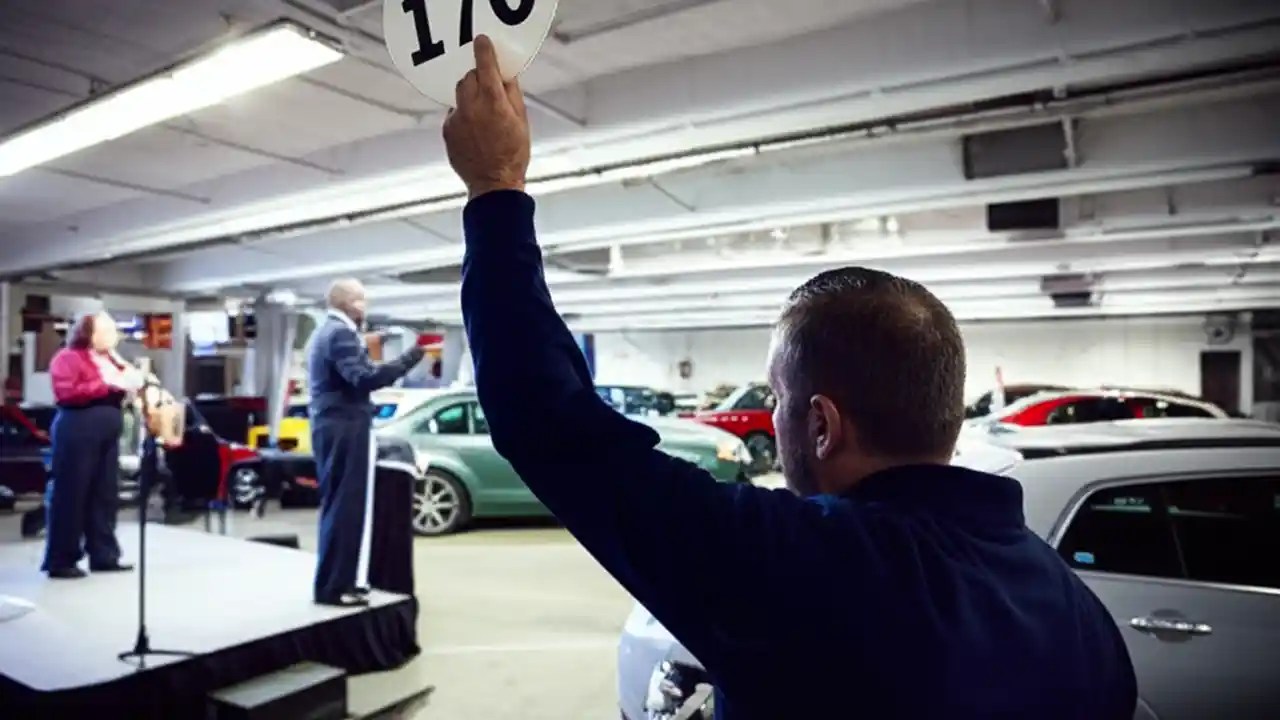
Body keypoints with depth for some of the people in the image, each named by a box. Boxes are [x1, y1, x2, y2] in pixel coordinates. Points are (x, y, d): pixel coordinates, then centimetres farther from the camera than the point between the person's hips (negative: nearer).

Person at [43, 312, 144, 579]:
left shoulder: (110, 360, 19)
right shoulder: (68, 358, -5)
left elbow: (117, 390, 24)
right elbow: (66, 393, -19)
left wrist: (133, 381, 3)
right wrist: (106, 384, -19)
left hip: (108, 436, 8)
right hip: (77, 436, -8)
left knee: (106, 496, 9)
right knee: (70, 496, -2)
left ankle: (104, 556, 17)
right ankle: (60, 561, 5)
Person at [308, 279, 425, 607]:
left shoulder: (324, 332, 19)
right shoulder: (341, 333, -13)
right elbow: (364, 379, -25)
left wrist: (364, 353, 19)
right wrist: (409, 359, -24)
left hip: (328, 426, 11)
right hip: (347, 428, -11)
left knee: (335, 504, 14)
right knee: (348, 506, -7)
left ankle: (332, 581, 22)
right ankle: (337, 585, -4)